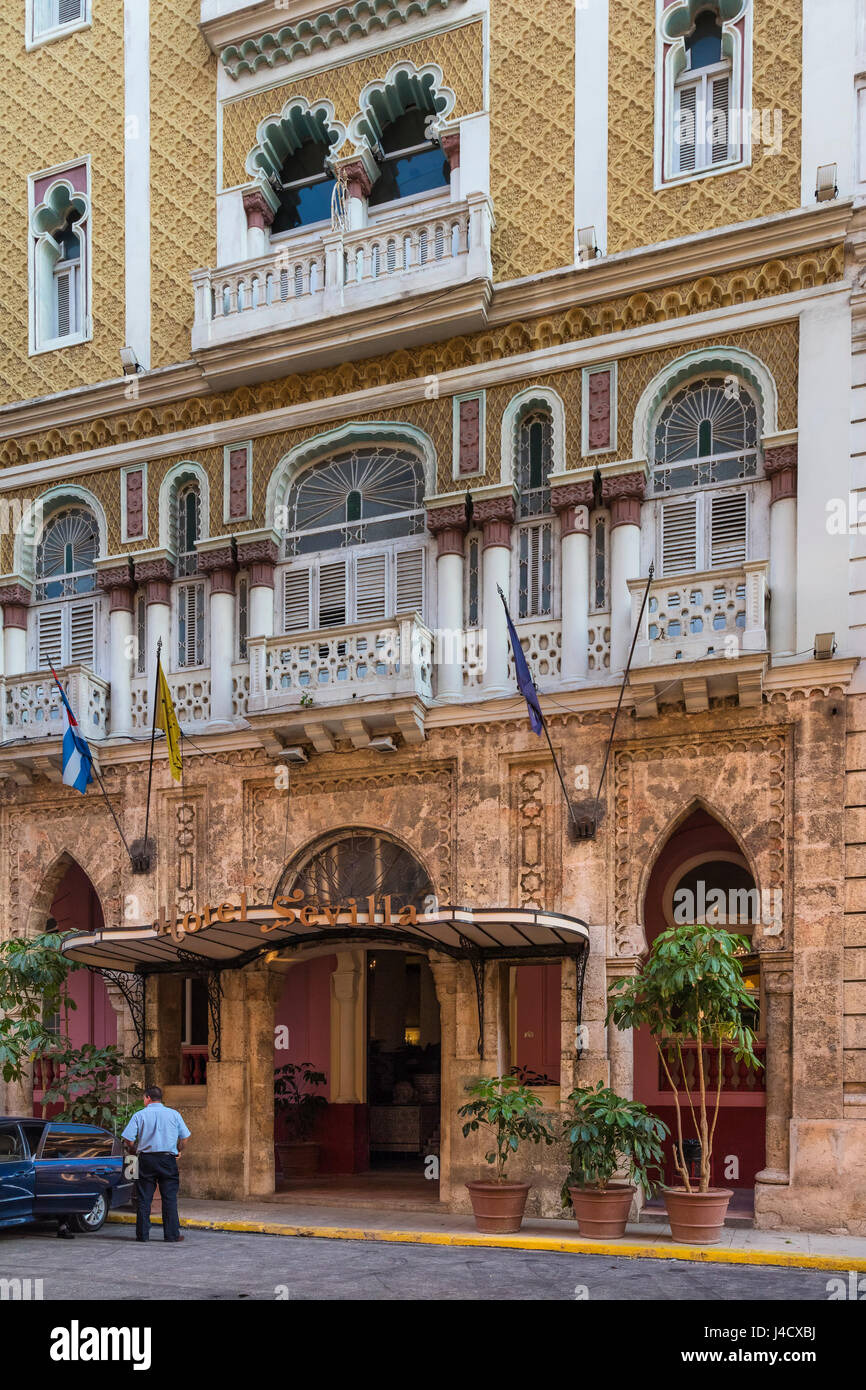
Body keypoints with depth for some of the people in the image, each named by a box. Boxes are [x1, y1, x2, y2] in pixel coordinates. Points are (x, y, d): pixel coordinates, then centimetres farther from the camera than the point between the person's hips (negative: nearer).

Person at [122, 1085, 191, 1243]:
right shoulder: (174, 1114, 6)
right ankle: (172, 1234, 2)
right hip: (168, 1159, 0)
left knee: (144, 1199, 5)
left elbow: (128, 1139, -5)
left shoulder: (139, 1115, 2)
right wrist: (179, 1151, 23)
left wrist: (133, 1151, 13)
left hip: (146, 1159, 0)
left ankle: (142, 1234, 6)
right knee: (169, 1197, 4)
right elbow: (184, 1137, 6)